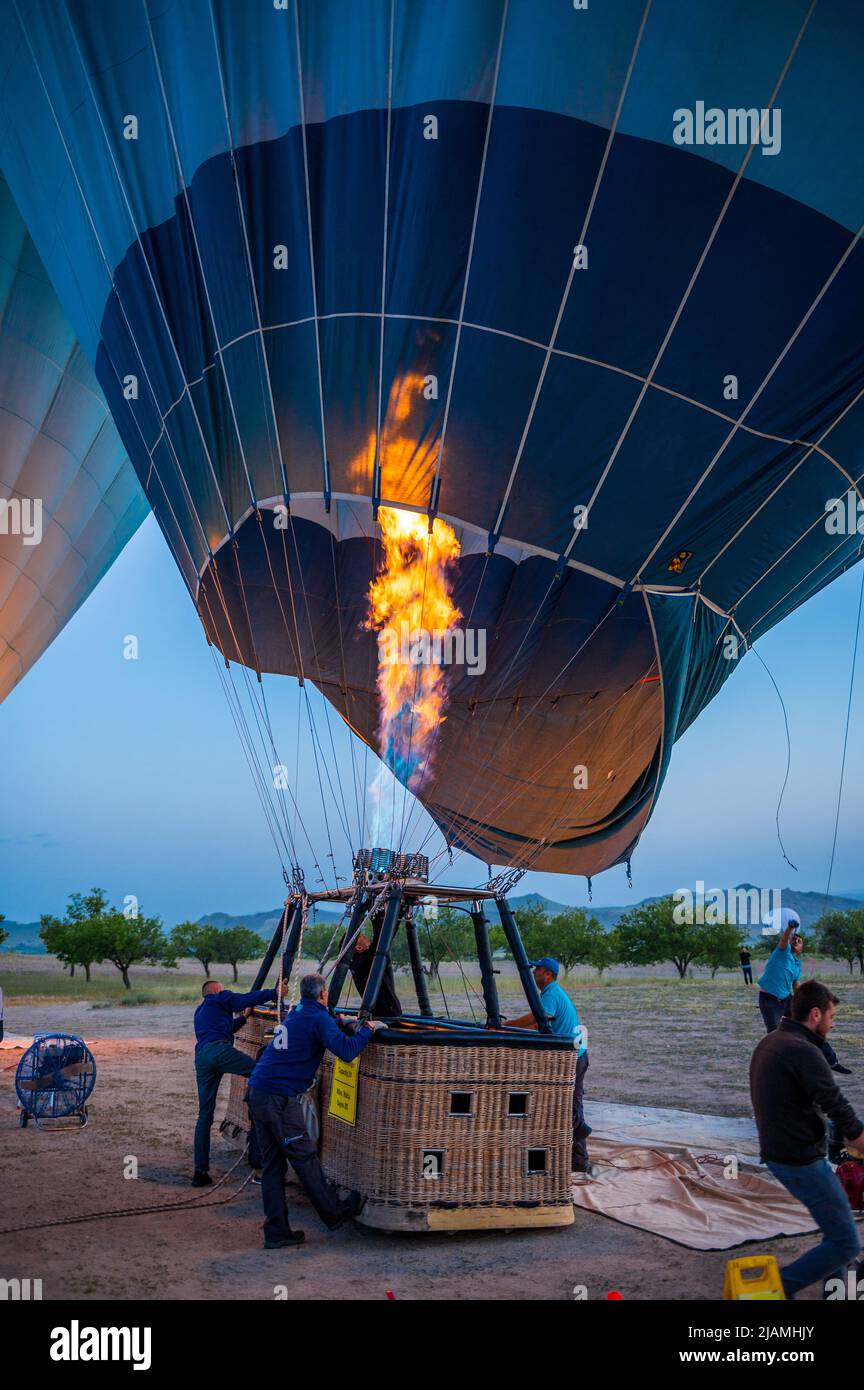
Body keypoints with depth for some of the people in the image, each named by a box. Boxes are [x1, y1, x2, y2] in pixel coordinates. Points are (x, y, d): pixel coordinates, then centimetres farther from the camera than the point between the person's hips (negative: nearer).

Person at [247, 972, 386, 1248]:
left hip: (257, 1093, 8)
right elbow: (346, 1051, -18)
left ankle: (276, 1232, 15)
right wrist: (368, 1029, -5)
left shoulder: (294, 1015, 18)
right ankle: (335, 1213, 20)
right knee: (305, 1159, 5)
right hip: (280, 1099, -8)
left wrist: (342, 1023, 37)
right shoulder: (318, 1018, -8)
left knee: (272, 1164, 11)